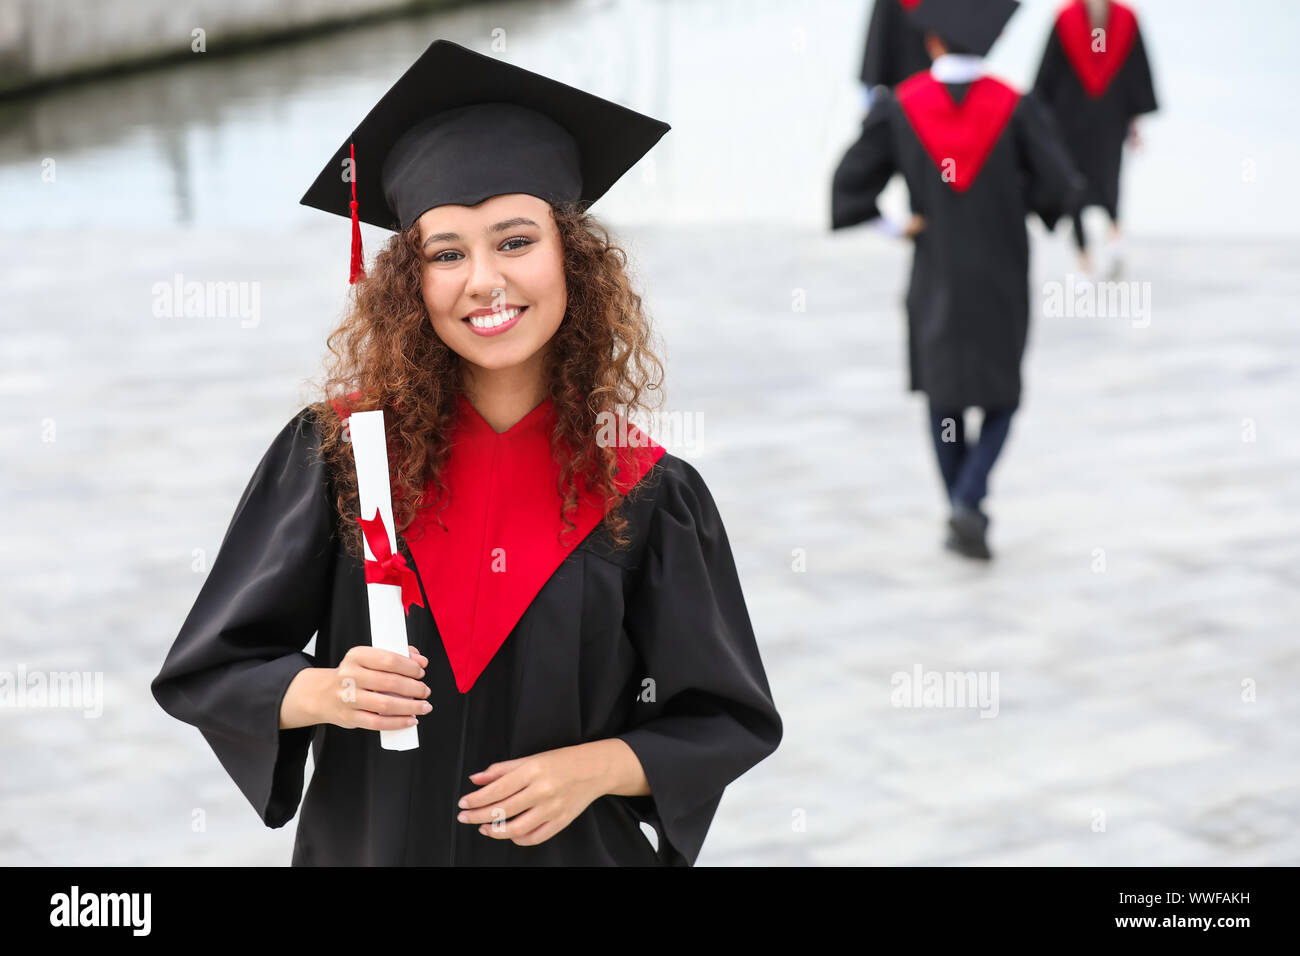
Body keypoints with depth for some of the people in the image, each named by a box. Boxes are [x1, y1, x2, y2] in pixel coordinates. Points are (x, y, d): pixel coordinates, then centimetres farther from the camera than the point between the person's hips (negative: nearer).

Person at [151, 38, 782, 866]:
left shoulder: (644, 494, -9)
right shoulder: (337, 453, -10)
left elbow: (729, 720, -3)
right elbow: (206, 673, -7)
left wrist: (597, 768, -19)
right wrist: (330, 693, -25)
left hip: (576, 847, 0)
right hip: (365, 844, 0)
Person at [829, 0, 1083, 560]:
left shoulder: (898, 108, -9)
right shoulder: (1016, 108, -11)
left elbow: (851, 179, -10)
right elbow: (1060, 186, -12)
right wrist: (1018, 202, 8)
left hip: (935, 277, 1)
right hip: (1001, 279, -1)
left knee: (944, 394, 18)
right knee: (1000, 397, 11)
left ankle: (960, 510, 18)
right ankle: (969, 505, -9)